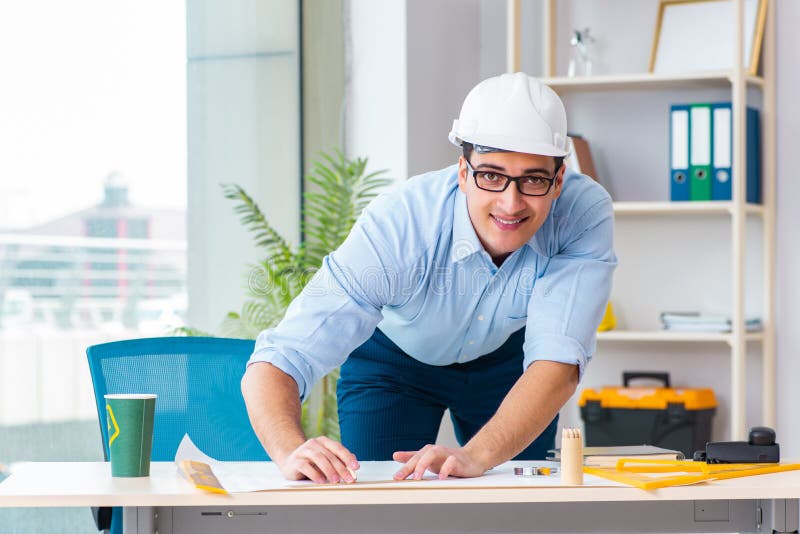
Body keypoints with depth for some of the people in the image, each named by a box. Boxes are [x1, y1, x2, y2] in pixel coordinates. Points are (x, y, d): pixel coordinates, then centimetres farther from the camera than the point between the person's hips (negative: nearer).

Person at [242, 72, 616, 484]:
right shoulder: (397, 226, -39)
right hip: (393, 357, -1)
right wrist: (292, 453, -65)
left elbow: (557, 361, -40)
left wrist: (475, 457, -58)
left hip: (508, 353, 2)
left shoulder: (586, 214, -35)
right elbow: (275, 363, -43)